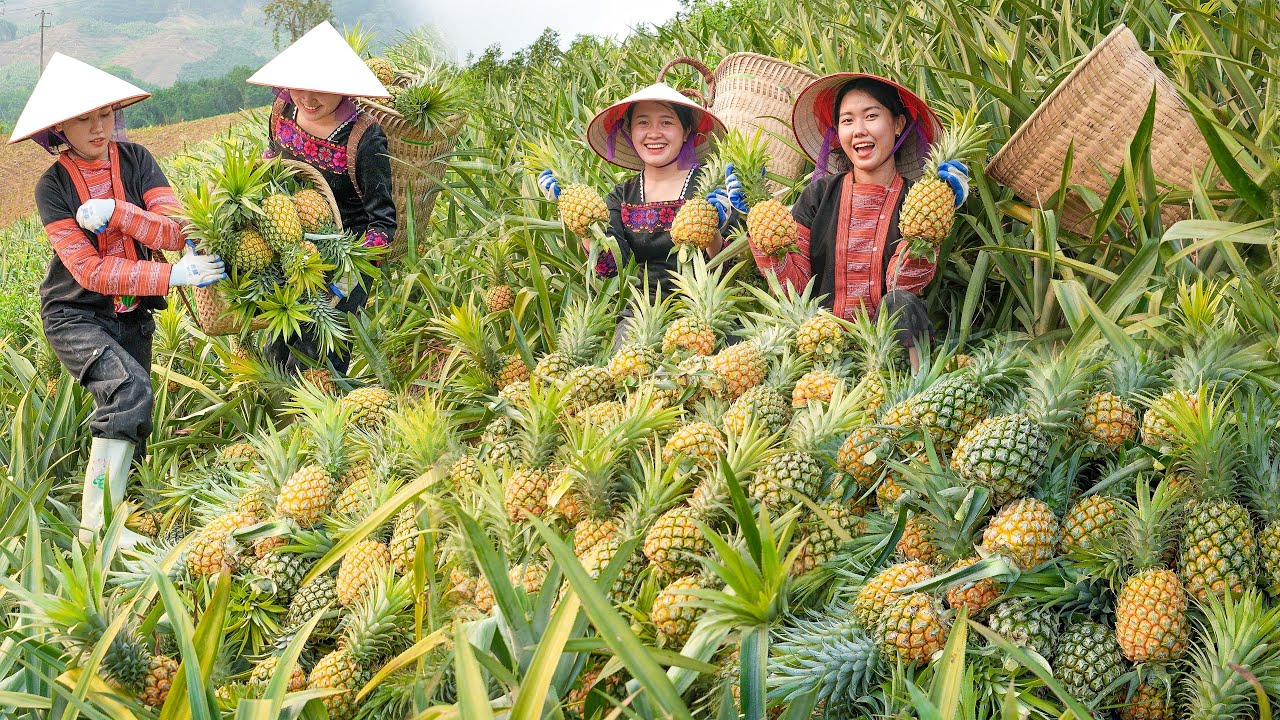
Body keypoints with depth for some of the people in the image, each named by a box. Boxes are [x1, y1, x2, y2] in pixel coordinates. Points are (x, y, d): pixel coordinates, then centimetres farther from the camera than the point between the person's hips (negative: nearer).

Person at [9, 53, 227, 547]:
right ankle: (98, 524, -25)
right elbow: (90, 271, -20)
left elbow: (176, 231, -14)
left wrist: (115, 212, -29)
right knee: (129, 389, -28)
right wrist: (174, 275, -28)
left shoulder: (135, 160, -3)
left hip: (133, 315, 5)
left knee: (126, 414, 7)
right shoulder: (53, 186, -12)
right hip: (76, 315, -5)